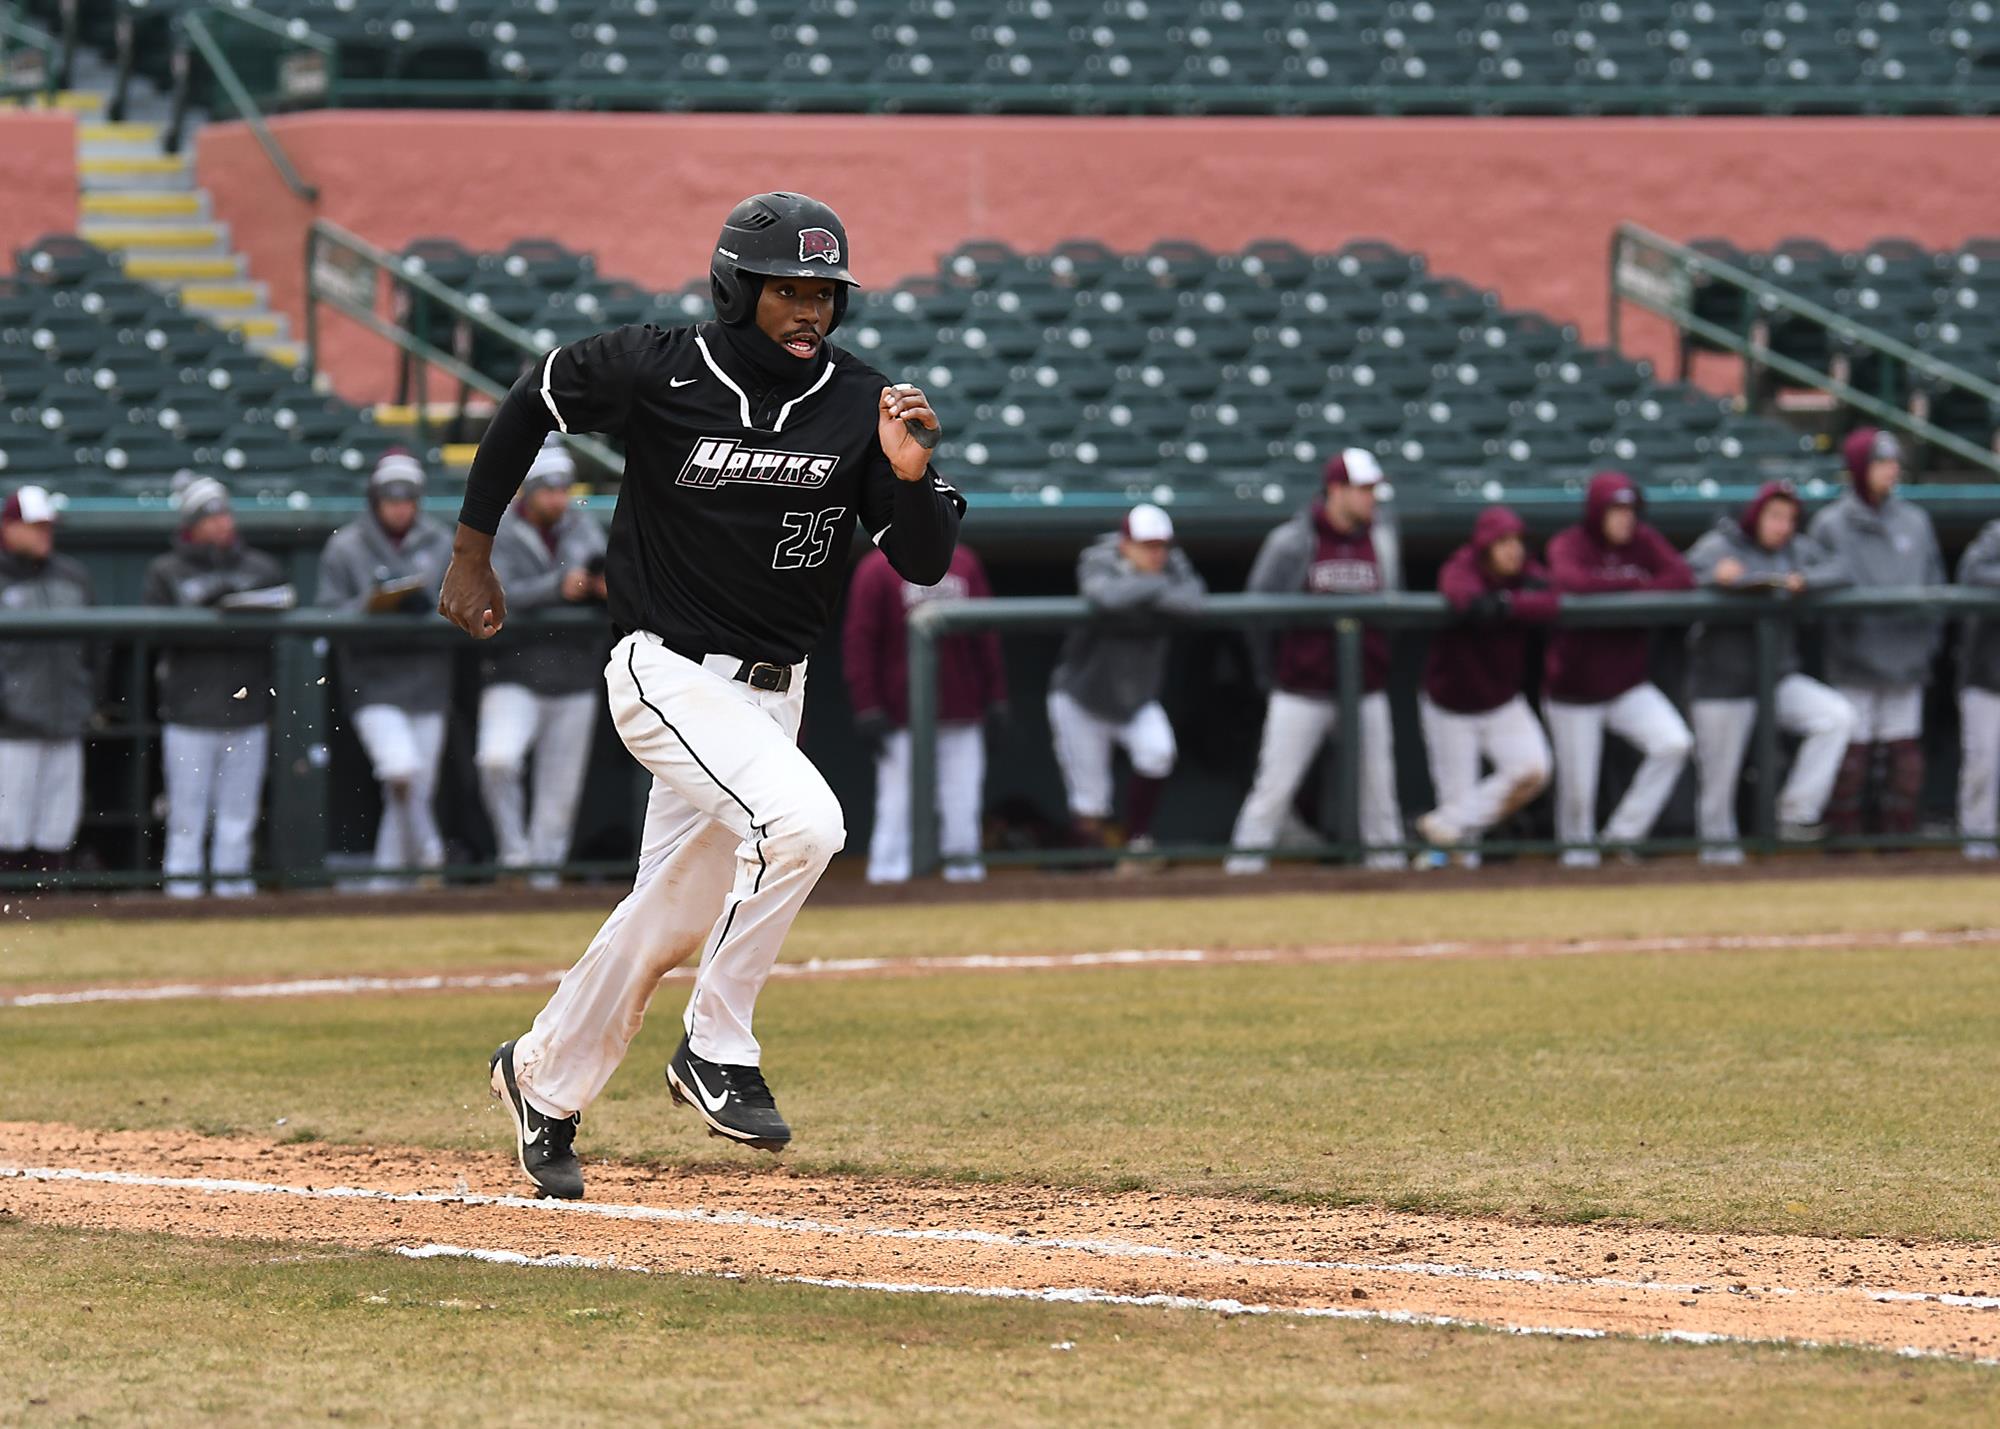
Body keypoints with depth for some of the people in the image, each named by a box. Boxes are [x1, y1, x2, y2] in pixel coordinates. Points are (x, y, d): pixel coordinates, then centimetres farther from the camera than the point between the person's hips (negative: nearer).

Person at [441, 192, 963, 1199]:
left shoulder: (862, 406, -5)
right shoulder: (659, 374, -13)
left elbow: (925, 563, -5)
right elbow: (532, 400, 5)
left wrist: (911, 476, -26)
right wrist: (472, 551, 8)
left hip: (771, 690, 5)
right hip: (668, 674, -5)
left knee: (671, 920, 14)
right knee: (798, 820, -29)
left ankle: (544, 1079, 36)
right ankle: (717, 1052, -14)